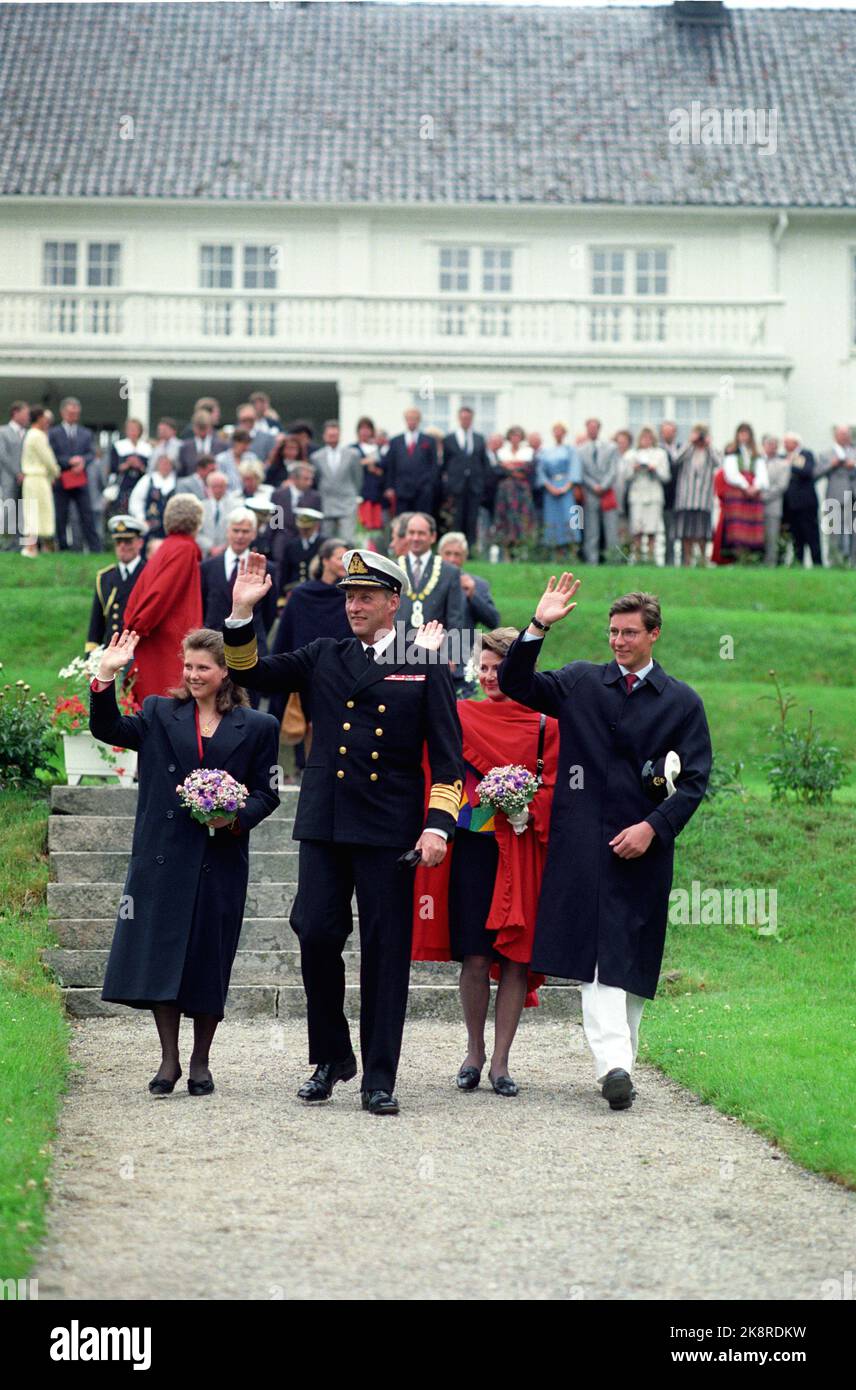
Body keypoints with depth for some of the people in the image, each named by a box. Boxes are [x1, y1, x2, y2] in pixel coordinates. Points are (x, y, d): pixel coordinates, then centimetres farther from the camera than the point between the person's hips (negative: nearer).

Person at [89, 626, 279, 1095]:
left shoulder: (256, 727, 7)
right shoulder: (160, 714, 10)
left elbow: (266, 793, 7)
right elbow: (108, 729, -1)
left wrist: (237, 818, -11)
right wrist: (106, 678, -13)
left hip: (220, 858, -1)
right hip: (163, 854, 1)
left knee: (208, 958, 4)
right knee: (160, 953, -3)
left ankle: (200, 1062, 15)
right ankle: (169, 1060, 4)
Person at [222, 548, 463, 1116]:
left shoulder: (425, 667, 5)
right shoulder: (323, 658, 14)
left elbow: (447, 754, 3)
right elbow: (252, 674, 14)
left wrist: (438, 825, -8)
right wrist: (243, 612, -1)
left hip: (389, 831, -3)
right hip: (325, 827, 3)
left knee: (386, 951, -1)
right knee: (317, 937, -2)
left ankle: (380, 1079, 6)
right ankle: (331, 1058, 18)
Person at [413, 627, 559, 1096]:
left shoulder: (545, 725, 4)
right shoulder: (459, 717, 8)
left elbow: (552, 788, 3)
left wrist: (525, 808, -16)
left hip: (522, 852, -1)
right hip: (472, 849, 1)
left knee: (515, 958, -1)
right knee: (475, 958, -2)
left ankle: (500, 1061, 6)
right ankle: (474, 1053, 16)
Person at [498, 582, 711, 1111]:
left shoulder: (683, 703, 8)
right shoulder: (580, 682, 11)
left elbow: (695, 780, 4)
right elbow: (515, 685, 5)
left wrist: (653, 827, -9)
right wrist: (539, 628, -7)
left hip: (642, 847, 0)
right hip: (583, 844, 0)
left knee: (627, 961, 3)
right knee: (597, 959, -11)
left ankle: (618, 1061, 12)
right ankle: (615, 1064, -20)